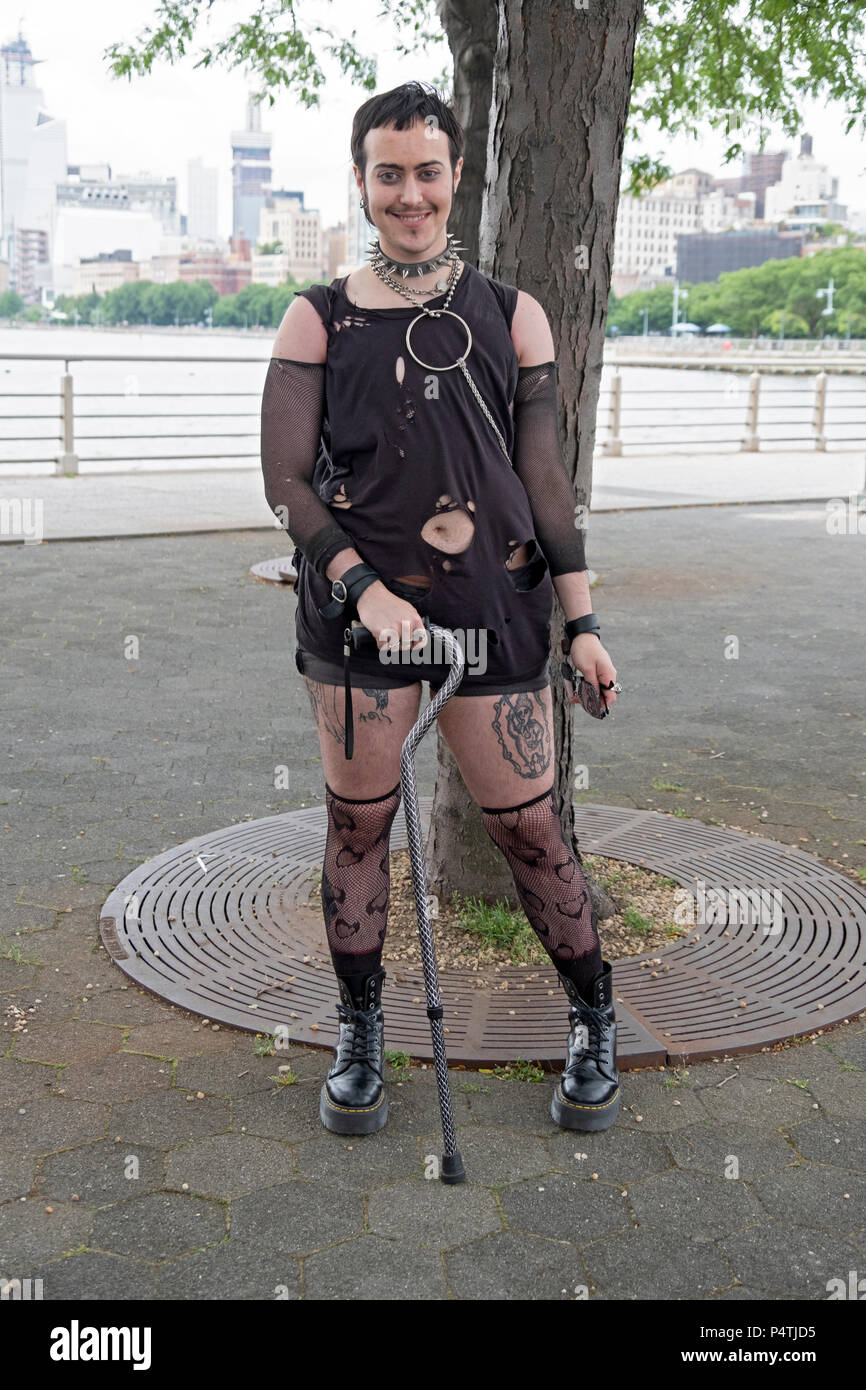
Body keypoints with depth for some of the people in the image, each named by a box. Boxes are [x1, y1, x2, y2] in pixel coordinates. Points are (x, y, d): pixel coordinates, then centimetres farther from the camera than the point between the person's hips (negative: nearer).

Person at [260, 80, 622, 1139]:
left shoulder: (511, 316, 9)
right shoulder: (318, 319, 6)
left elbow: (544, 479, 8)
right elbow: (285, 479, 0)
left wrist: (582, 622, 3)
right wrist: (364, 588, -14)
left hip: (494, 611, 0)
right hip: (354, 607, 0)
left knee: (528, 827, 3)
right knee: (358, 824, 6)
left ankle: (594, 1022, 23)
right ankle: (359, 1035, 25)